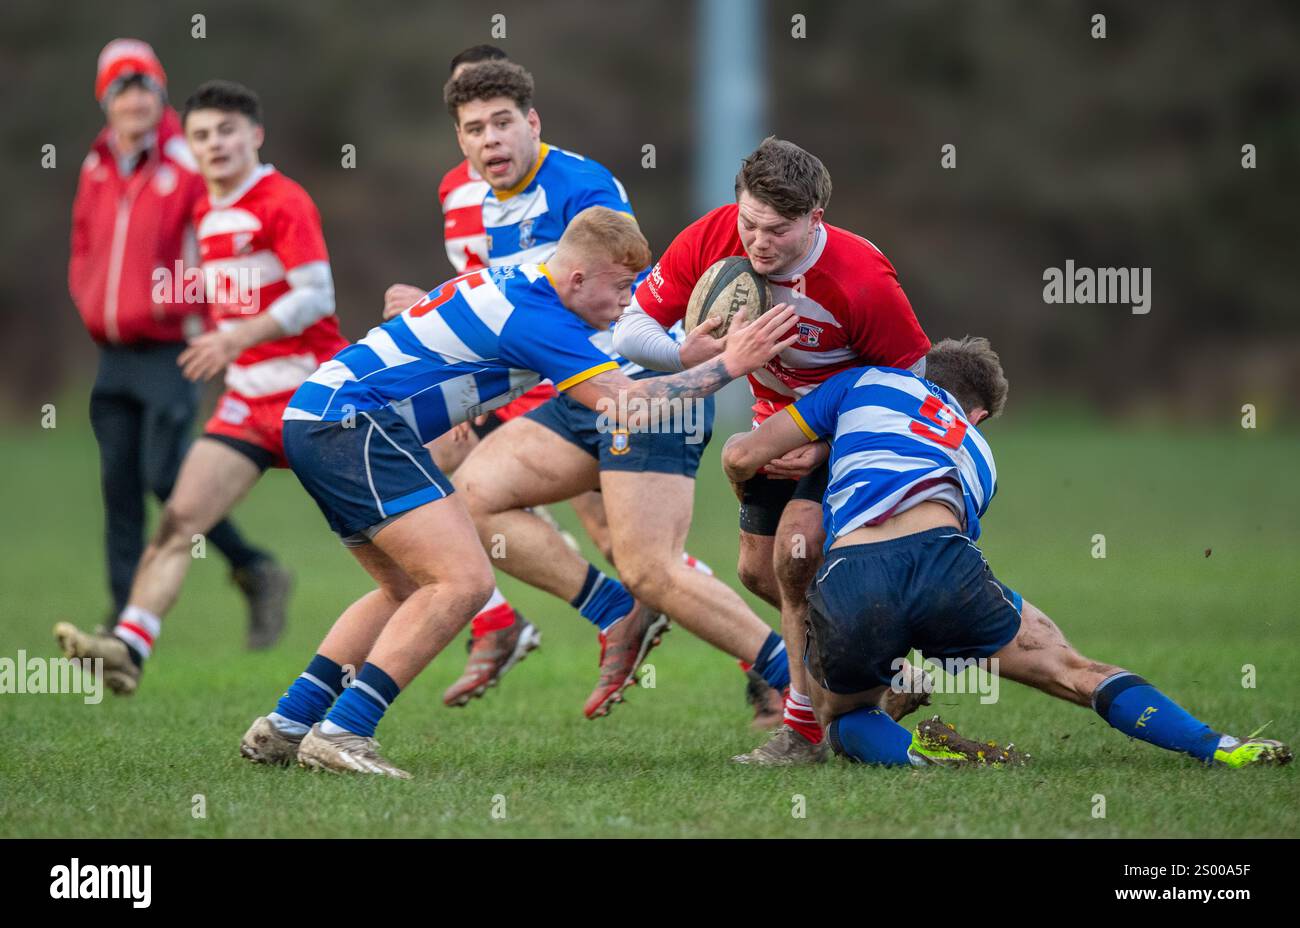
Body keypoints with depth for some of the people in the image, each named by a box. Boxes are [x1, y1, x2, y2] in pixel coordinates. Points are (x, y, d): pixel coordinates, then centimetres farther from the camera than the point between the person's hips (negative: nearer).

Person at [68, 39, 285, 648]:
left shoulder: (186, 169, -8)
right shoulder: (96, 171, 11)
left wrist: (180, 301, -16)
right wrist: (90, 302, 8)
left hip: (168, 350, -6)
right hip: (113, 354, 6)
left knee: (164, 476, -14)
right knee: (118, 484, 5)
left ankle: (255, 573, 3)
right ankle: (125, 612, 10)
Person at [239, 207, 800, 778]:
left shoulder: (510, 281, 15)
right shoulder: (536, 316, -15)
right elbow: (628, 402, -19)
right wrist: (729, 364, -11)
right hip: (351, 423, -11)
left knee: (410, 592, 20)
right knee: (465, 581, -17)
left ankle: (284, 728, 16)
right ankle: (339, 734, -20)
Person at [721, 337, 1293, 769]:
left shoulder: (870, 383, 29)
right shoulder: (978, 459, 36)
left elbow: (743, 455, 25)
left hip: (847, 584, -1)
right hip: (943, 563, 1)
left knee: (841, 718, 27)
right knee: (1077, 673, 18)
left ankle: (919, 751, -4)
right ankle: (1219, 748, 4)